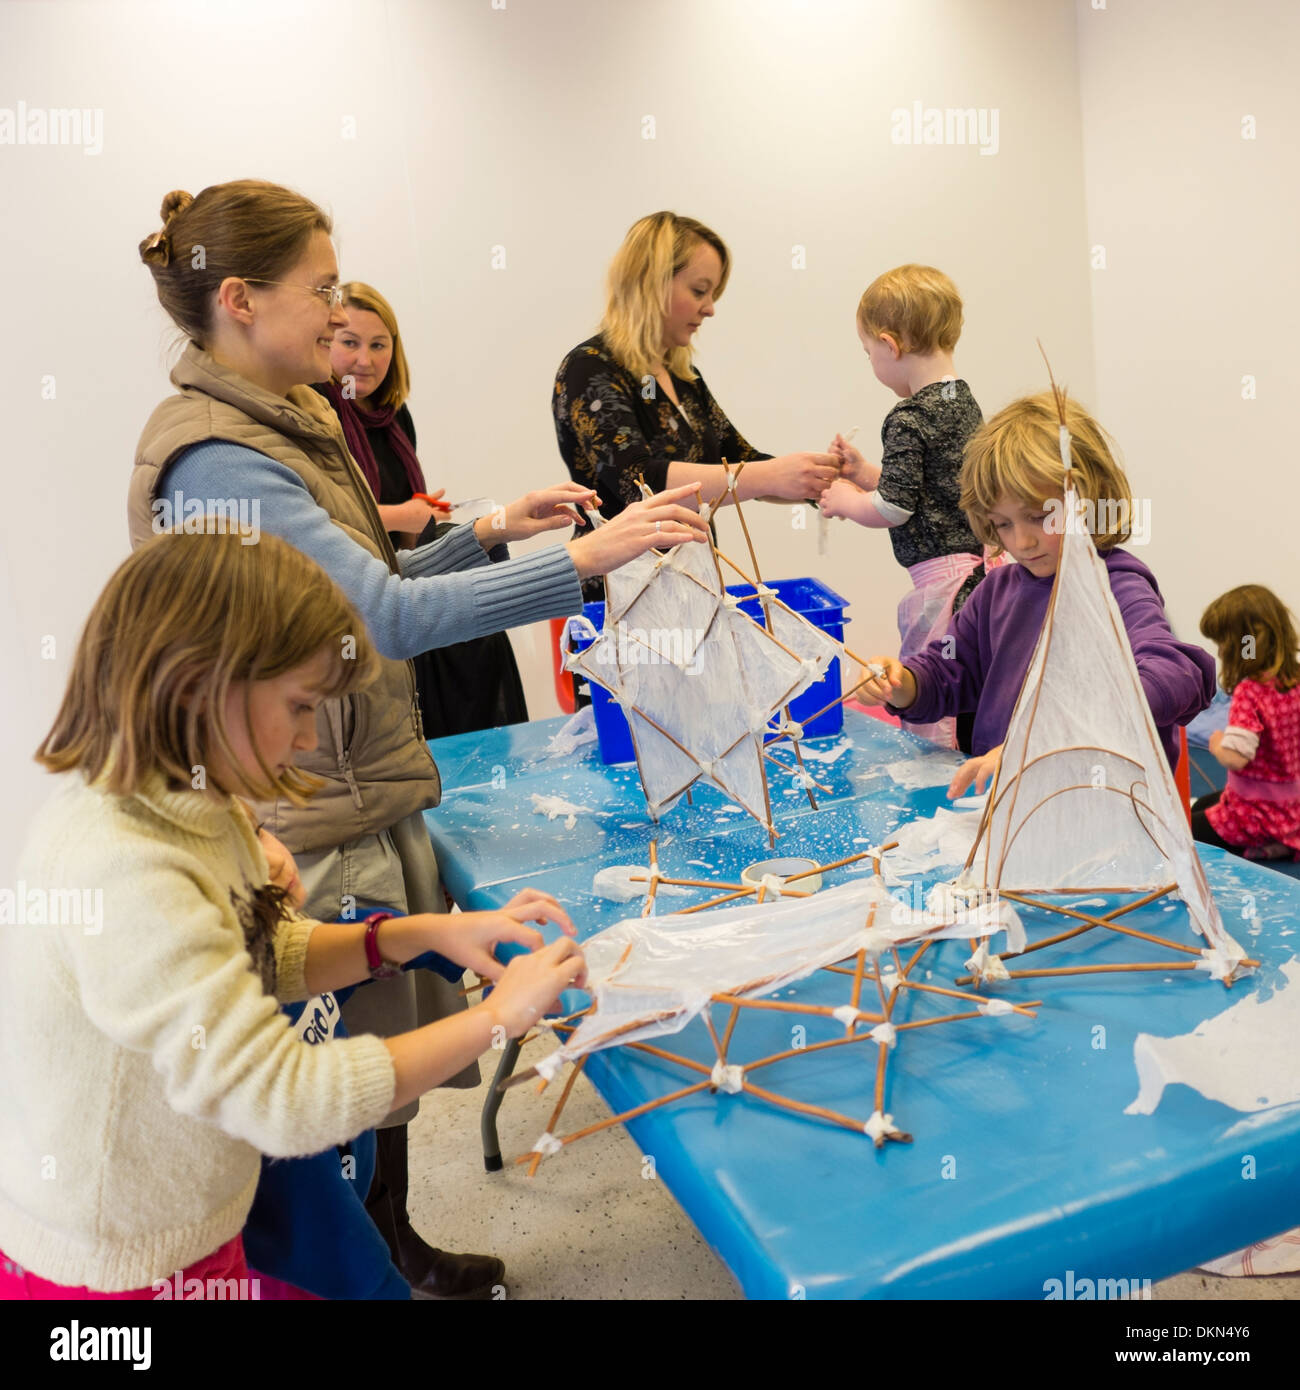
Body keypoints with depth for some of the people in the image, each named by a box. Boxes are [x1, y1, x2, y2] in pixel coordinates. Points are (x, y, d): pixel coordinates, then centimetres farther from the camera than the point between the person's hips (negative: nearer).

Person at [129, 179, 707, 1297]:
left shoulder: (284, 424, 12)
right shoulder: (213, 460, -21)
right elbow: (389, 615, -30)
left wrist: (487, 533, 6)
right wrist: (587, 558, -33)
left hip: (367, 800, 10)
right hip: (313, 834, -10)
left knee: (386, 1062, 21)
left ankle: (400, 1253, 40)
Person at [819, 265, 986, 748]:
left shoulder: (908, 418, -14)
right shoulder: (962, 400, 15)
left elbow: (893, 507, -15)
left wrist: (846, 501, 3)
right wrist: (863, 471, 21)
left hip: (943, 577, -10)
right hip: (979, 566, 10)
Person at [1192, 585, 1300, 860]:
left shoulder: (1250, 691, -27)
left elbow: (1235, 757, -34)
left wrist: (1217, 744, -13)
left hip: (1258, 814, -9)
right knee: (1200, 805, 32)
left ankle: (1260, 848, -4)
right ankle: (1278, 843, 15)